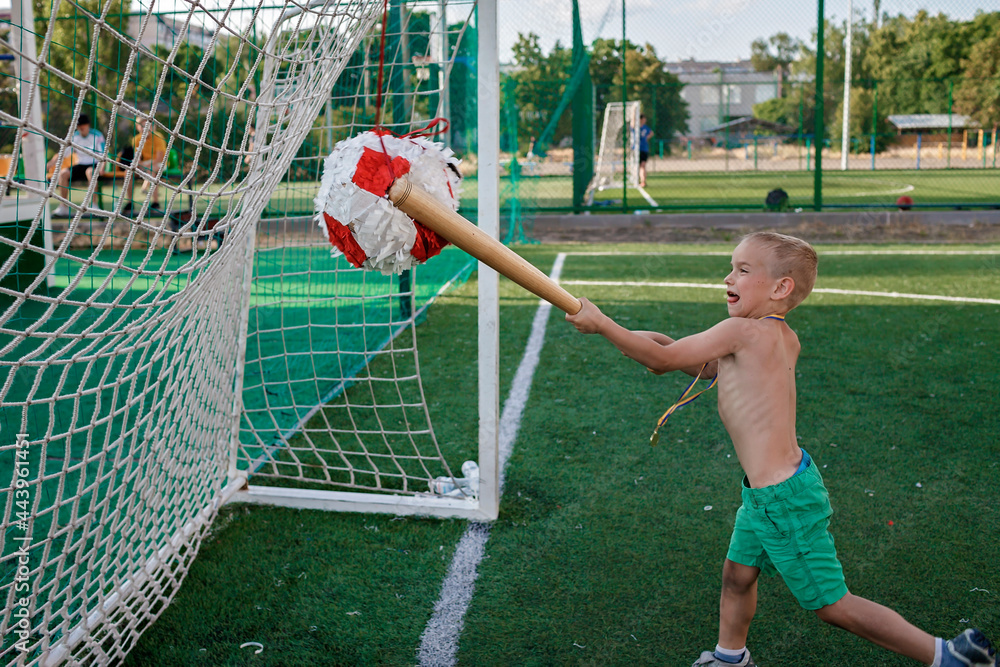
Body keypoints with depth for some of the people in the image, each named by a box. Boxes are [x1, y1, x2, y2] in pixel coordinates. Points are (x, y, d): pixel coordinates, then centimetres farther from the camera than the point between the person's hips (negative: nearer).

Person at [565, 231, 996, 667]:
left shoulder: (743, 331, -22)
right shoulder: (784, 338, 4)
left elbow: (663, 359, -17)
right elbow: (713, 368, 20)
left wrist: (601, 324, -9)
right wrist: (666, 345, 6)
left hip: (785, 499, -9)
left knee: (833, 606, 4)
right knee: (737, 574, 22)